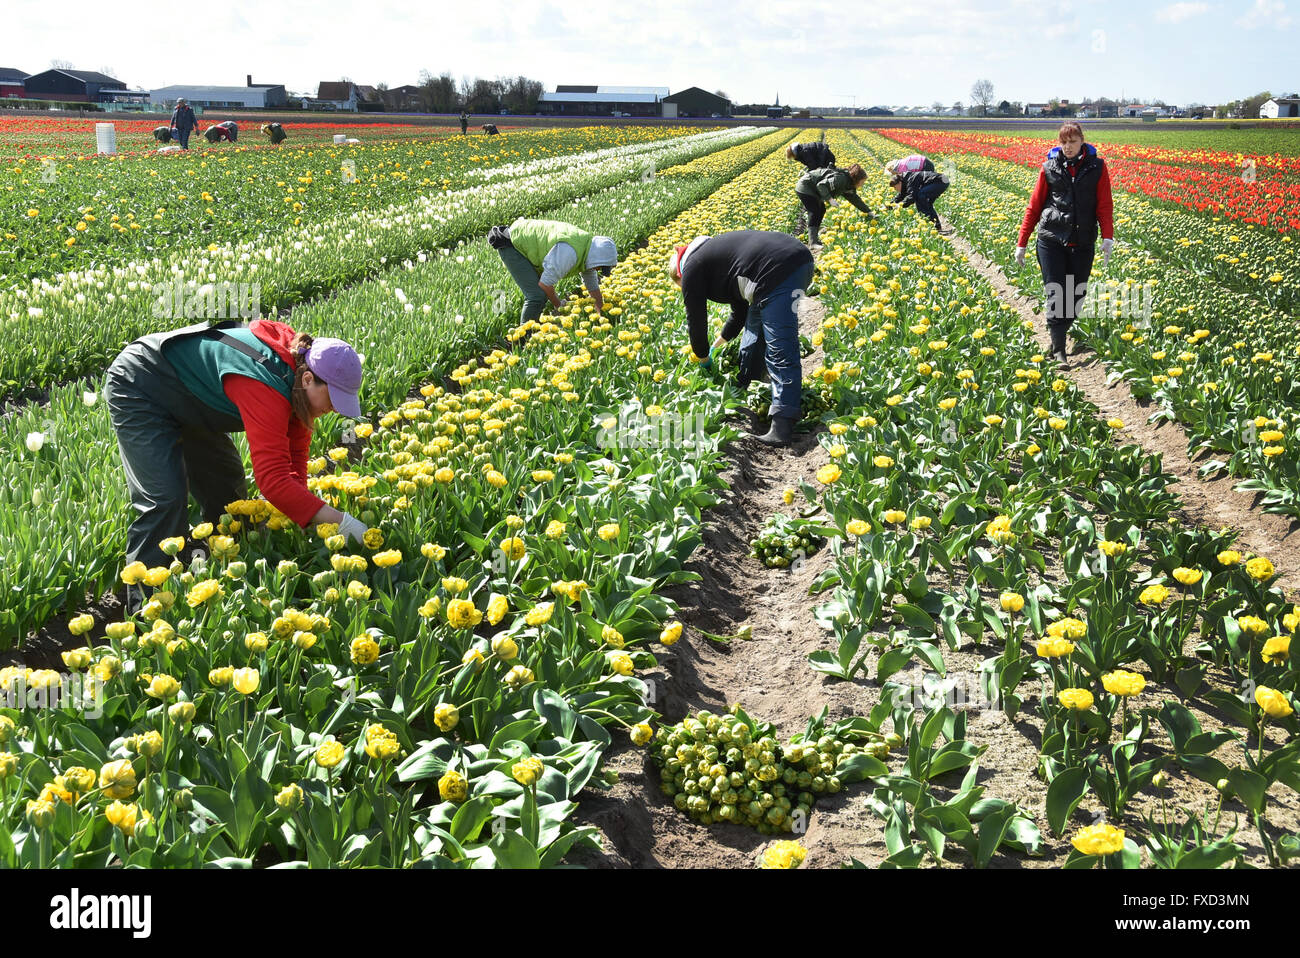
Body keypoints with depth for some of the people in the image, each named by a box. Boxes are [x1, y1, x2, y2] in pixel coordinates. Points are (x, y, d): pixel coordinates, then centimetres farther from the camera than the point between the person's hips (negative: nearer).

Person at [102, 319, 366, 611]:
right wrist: (342, 522, -43)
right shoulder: (265, 387, -40)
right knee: (165, 499, -18)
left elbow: (294, 457, -4)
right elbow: (273, 479, -45)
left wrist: (298, 520, -16)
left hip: (181, 402, 10)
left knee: (228, 485, 12)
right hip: (138, 390, -10)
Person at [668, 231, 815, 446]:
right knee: (755, 329, 26)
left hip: (777, 272, -10)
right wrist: (716, 345, 49)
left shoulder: (692, 269, 10)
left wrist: (704, 360, 31)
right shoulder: (711, 254, 36)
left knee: (780, 352, -11)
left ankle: (783, 427, -14)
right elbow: (740, 312, 43)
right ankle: (741, 390, 38)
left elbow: (696, 321, 15)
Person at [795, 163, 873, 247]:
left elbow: (855, 198, 18)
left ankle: (814, 236, 18)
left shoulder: (848, 183, 7)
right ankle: (812, 242, -22)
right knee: (814, 212, -16)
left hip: (813, 190, 10)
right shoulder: (841, 179, -24)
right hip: (805, 187, -10)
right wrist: (830, 198, -35)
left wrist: (868, 211, 19)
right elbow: (821, 185, -30)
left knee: (821, 210, 12)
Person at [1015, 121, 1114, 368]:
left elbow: (1105, 204, -1)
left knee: (1077, 293, 7)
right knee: (1056, 294, -7)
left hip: (1082, 243, 1)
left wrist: (1108, 237, -16)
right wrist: (1021, 243, 7)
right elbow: (1035, 206, 8)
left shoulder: (1097, 167, 4)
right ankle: (1058, 350, -5)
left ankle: (1061, 331, 30)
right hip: (1052, 240, -1)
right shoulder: (1050, 167, 4)